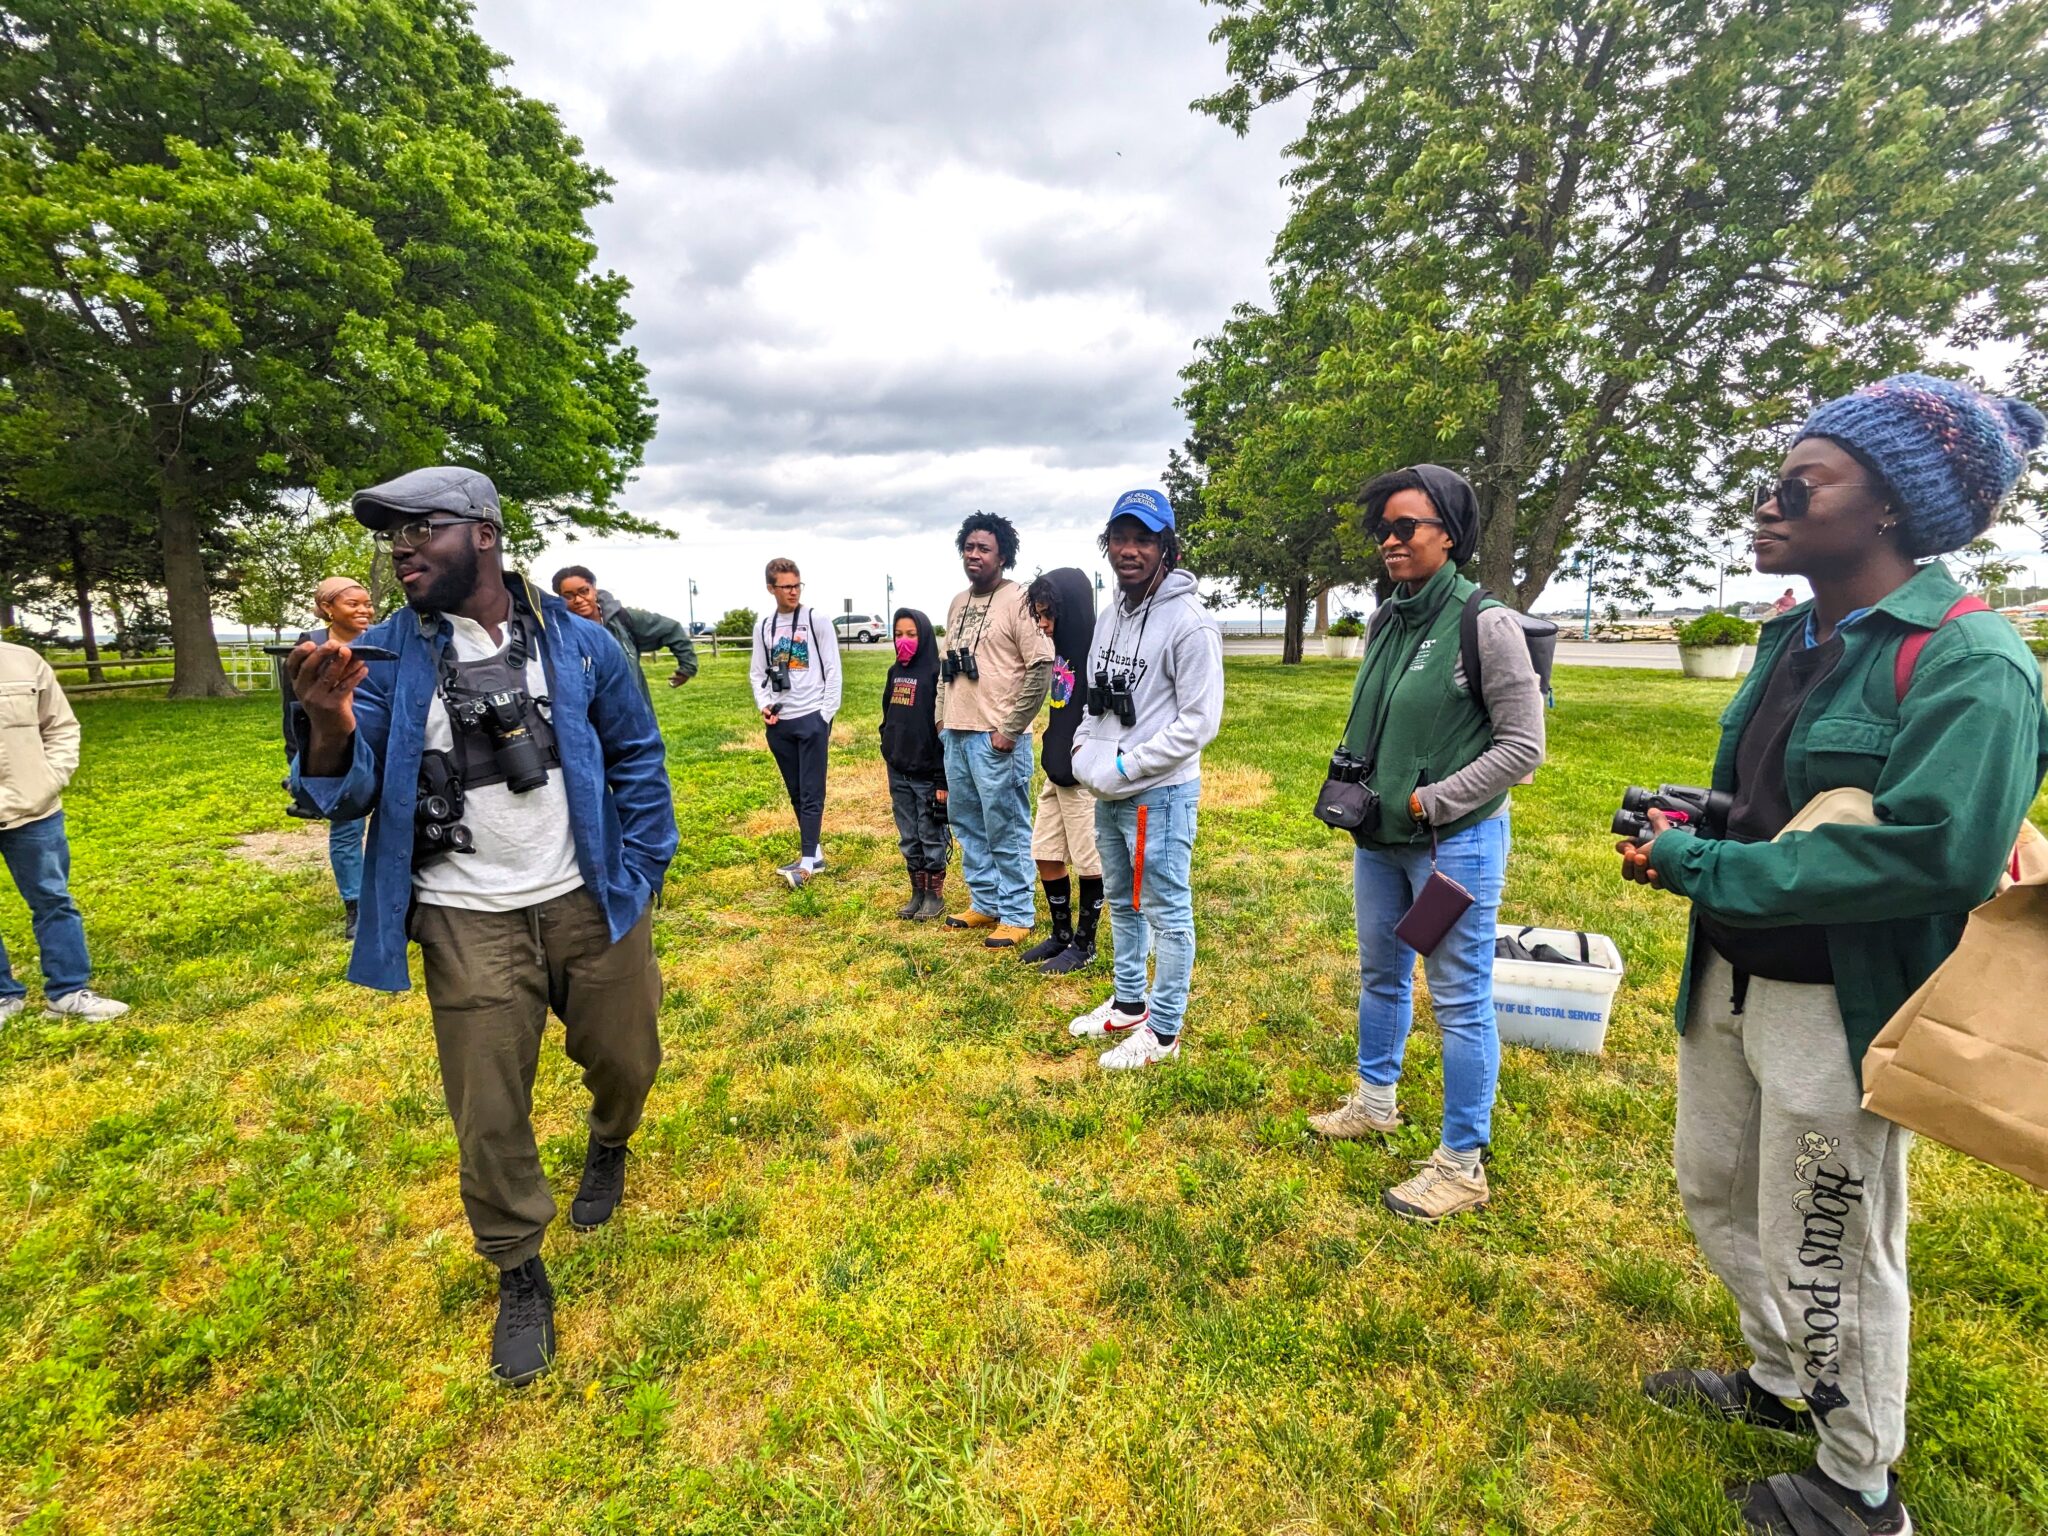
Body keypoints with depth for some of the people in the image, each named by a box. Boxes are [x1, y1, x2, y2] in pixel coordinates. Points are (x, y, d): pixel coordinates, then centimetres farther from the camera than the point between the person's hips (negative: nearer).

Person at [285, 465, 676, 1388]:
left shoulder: (578, 644, -4)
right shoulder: (388, 655, -3)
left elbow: (637, 758, 2)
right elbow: (347, 795, -4)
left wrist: (640, 877, -2)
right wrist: (331, 729, -27)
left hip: (588, 902, 0)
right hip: (468, 922, 0)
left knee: (624, 1058, 15)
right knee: (488, 1116, 8)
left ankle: (609, 1145, 52)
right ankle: (520, 1277, 32)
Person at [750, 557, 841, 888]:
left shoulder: (816, 620, -3)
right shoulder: (763, 627, 9)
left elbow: (834, 671, -4)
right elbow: (757, 672, 14)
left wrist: (826, 715, -8)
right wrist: (764, 705, -3)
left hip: (812, 718, -5)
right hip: (779, 722, 5)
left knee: (811, 793, -5)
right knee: (796, 793, 11)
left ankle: (808, 860, -3)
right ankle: (814, 854, 20)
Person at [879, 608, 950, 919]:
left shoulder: (935, 673, -11)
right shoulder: (895, 672, 9)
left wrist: (942, 779, -16)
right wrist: (889, 750, 12)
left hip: (927, 773, -6)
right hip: (898, 772, 6)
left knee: (931, 836, 5)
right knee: (908, 837, 13)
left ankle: (936, 895, 19)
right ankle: (917, 892, 25)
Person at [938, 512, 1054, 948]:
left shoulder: (1018, 601, -9)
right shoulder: (958, 603, 15)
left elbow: (1042, 668, -15)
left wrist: (1011, 728, -15)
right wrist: (942, 721, 16)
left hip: (997, 738, -8)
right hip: (956, 735, 8)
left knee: (1006, 831, -1)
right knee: (967, 824, 16)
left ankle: (1018, 915, 13)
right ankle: (986, 903, 30)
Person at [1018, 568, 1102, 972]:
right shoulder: (1063, 648, 7)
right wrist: (1053, 753, 14)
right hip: (1057, 772, 8)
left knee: (1089, 863, 6)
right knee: (1047, 856, 14)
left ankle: (1084, 943, 21)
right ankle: (1061, 934, 30)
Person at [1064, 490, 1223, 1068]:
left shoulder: (1189, 623, -16)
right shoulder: (1109, 616, 10)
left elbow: (1199, 722, -19)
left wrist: (1123, 769, -18)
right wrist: (1085, 750, 2)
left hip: (1160, 792, -8)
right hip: (1108, 790, 9)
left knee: (1166, 912, 4)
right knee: (1121, 903, 20)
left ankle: (1163, 1031, 19)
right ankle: (1128, 1004, 38)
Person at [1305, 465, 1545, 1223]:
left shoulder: (1486, 624, -14)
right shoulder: (1387, 622, 6)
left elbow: (1522, 746, -14)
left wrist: (1429, 802, -16)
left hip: (1454, 842, -7)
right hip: (1378, 839, 7)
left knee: (1460, 1000, 4)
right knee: (1381, 976, 20)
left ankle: (1462, 1166, 19)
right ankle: (1374, 1102, 41)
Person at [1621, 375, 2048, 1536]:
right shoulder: (1798, 636, 7)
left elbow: (1936, 852, -31)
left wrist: (1698, 867, -25)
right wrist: (1689, 818, -4)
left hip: (1837, 1007, -8)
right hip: (1729, 980, 8)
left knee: (1825, 1257, 10)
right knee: (1718, 1195, 24)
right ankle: (1782, 1383, 50)